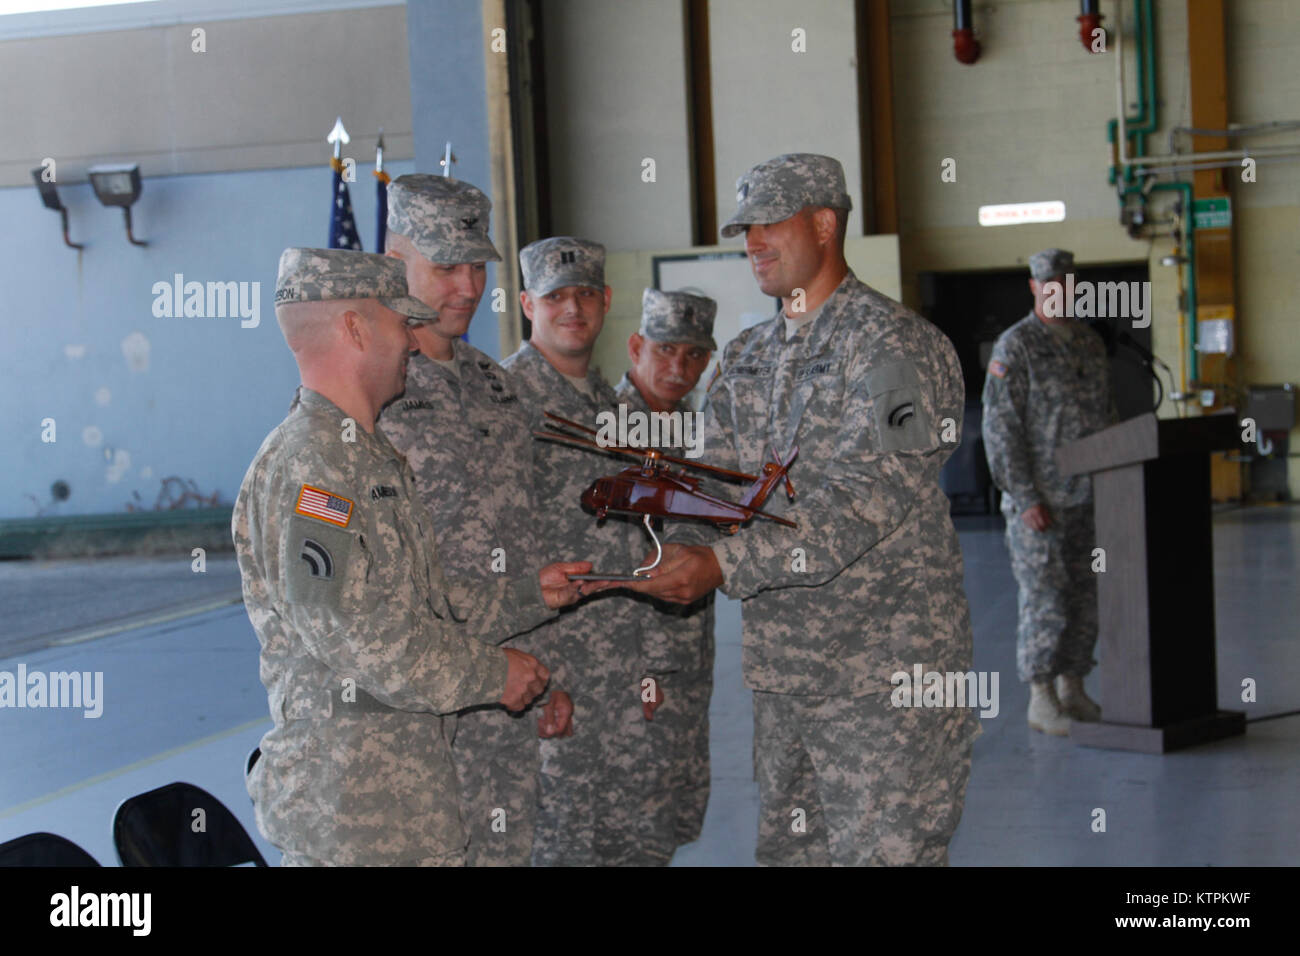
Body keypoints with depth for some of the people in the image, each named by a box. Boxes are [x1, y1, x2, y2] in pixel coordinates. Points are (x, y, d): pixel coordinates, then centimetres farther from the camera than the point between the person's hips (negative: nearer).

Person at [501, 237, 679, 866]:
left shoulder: (610, 400, 16)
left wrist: (650, 660, 16)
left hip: (623, 665, 7)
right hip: (551, 658, -7)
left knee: (644, 835, 10)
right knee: (561, 841, -1)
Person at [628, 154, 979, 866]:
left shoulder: (893, 345, -10)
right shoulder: (745, 358, 16)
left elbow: (861, 500, -21)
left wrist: (725, 564, -27)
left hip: (883, 673, -7)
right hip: (780, 665, 8)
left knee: (882, 852, -5)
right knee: (787, 849, 13)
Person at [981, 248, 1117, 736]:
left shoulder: (1090, 343, 12)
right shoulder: (1014, 346, -9)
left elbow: (1107, 416, 17)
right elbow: (1000, 428, -13)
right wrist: (1026, 499, -17)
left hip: (1087, 499, 6)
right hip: (1036, 500, -6)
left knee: (1084, 599, 8)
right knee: (1045, 600, -6)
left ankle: (1073, 691, 18)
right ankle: (1041, 701, 1)